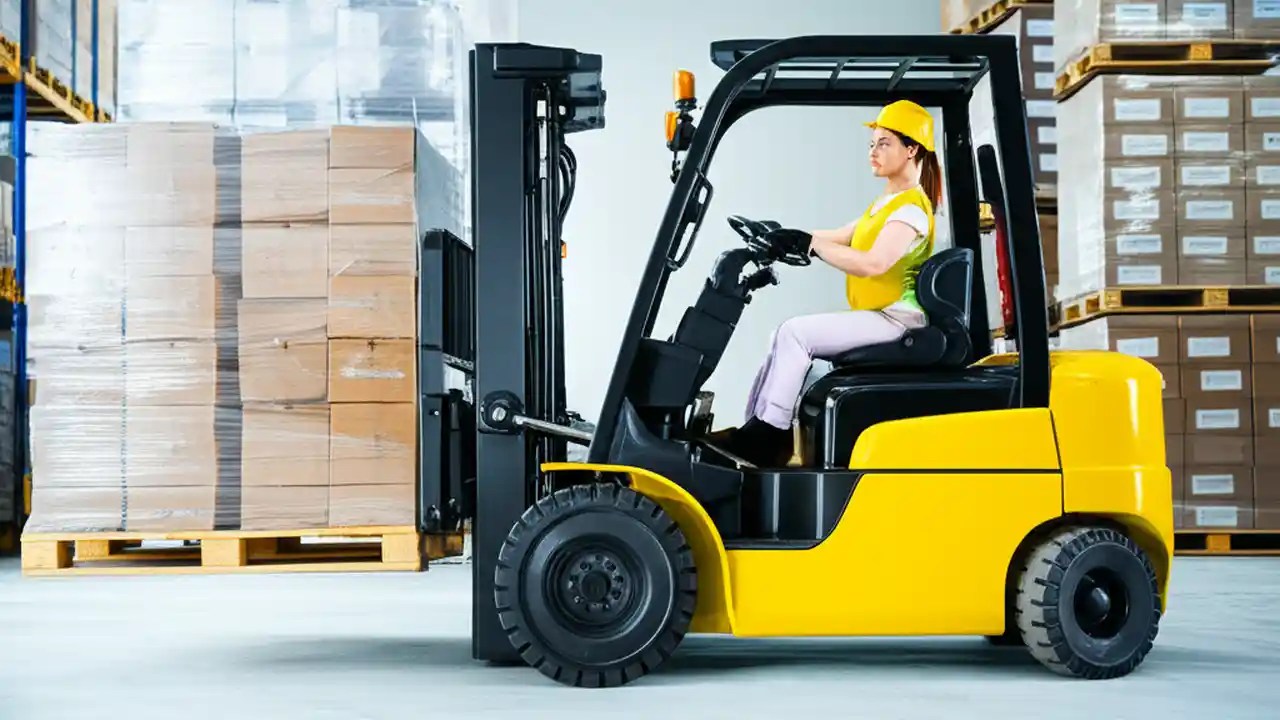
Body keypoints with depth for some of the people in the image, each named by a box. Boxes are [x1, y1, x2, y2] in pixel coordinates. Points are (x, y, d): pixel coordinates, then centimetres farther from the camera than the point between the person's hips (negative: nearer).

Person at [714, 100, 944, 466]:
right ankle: (756, 432, -2)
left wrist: (809, 244, -26)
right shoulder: (885, 203, 21)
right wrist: (787, 236, 1)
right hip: (875, 316, 10)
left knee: (795, 332, -20)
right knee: (786, 337, 2)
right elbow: (839, 238, 16)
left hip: (895, 320, -10)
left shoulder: (911, 206, -12)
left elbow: (872, 263, -27)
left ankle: (768, 434, -18)